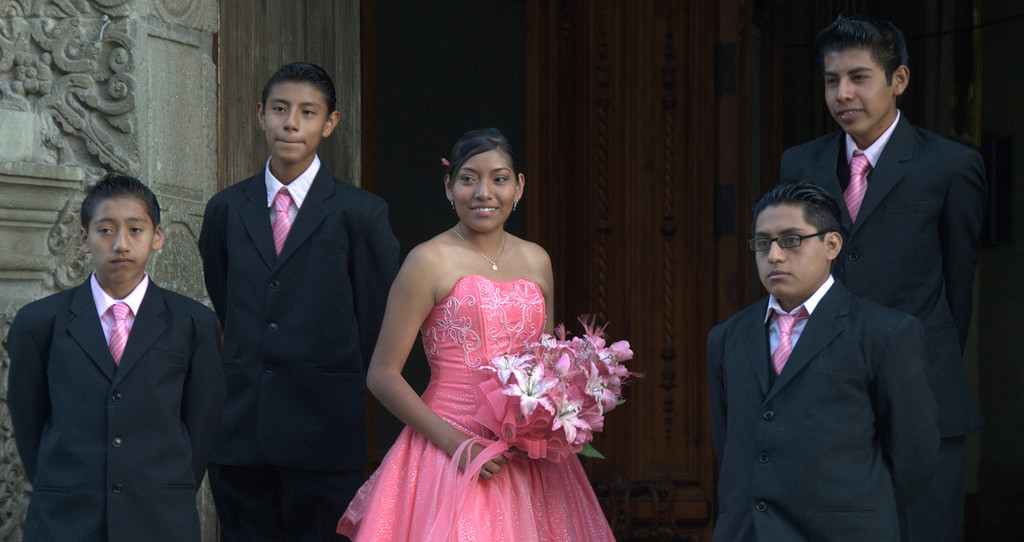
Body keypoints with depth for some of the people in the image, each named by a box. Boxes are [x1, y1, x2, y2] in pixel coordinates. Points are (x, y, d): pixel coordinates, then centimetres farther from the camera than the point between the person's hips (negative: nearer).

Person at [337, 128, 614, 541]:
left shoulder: (535, 261, 11)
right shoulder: (431, 262, -7)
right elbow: (382, 375, -9)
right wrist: (456, 444, -16)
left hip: (527, 459, 5)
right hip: (449, 456, -5)